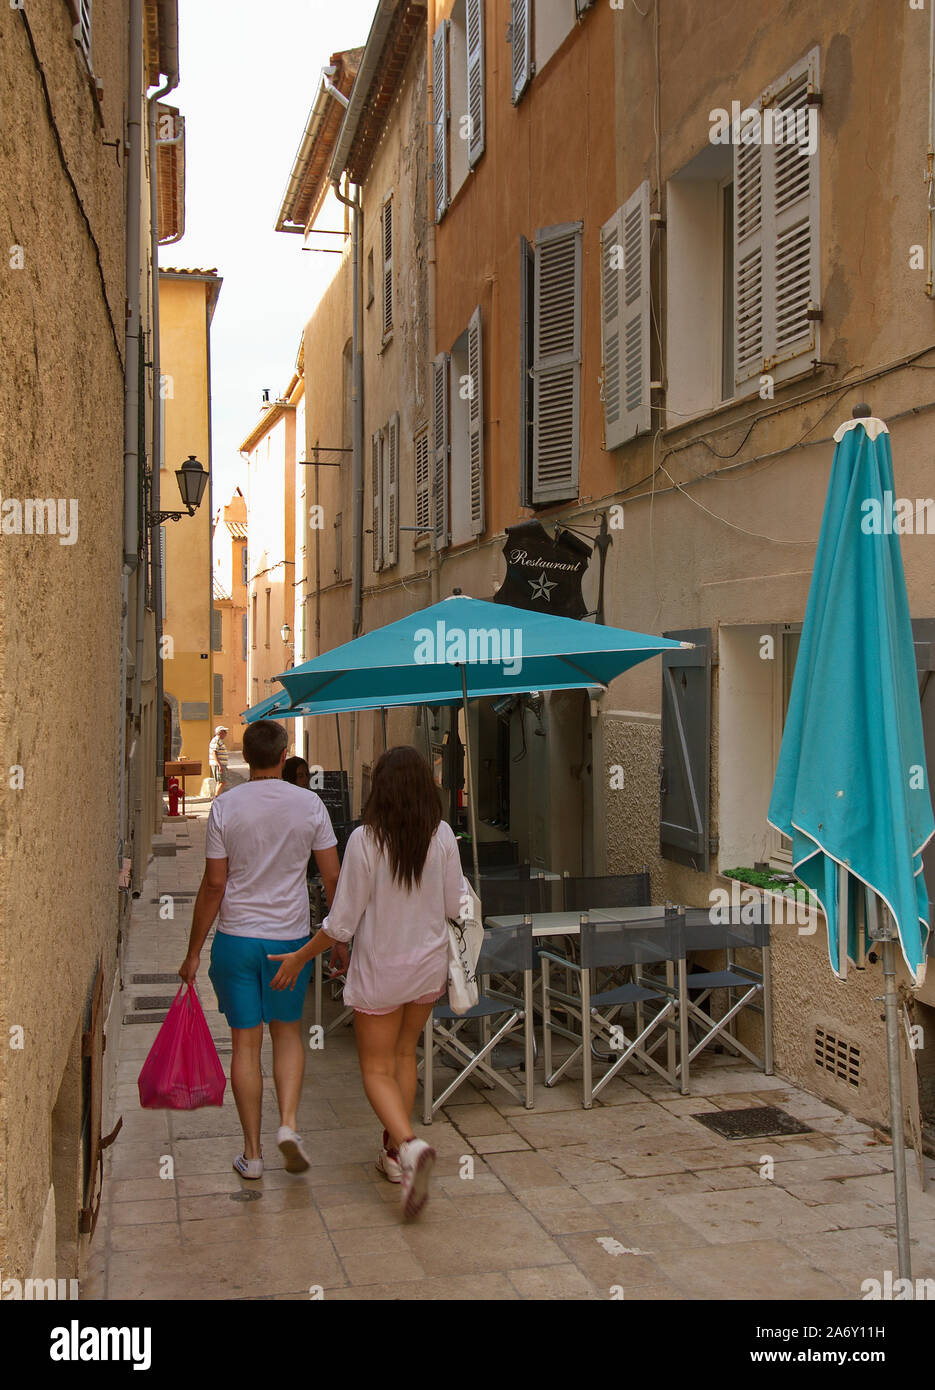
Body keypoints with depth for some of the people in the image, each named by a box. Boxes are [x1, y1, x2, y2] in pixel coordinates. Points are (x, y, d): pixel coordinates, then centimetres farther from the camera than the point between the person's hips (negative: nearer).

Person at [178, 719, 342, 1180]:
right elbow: (332, 877, -1)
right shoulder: (310, 805, -3)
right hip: (289, 938, 1)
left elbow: (213, 885, -6)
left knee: (245, 1042, 8)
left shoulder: (225, 808, -6)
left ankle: (252, 1153, 14)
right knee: (288, 1031, 18)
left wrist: (193, 952, 2)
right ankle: (288, 1122, 0)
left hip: (235, 938, 0)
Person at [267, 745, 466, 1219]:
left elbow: (342, 922, -15)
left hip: (379, 971, -4)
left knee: (377, 1069, 7)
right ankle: (394, 1152, 28)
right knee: (404, 1055, 22)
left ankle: (409, 1145, -16)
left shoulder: (365, 839, -19)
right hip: (429, 966, 4)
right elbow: (455, 907, 0)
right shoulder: (442, 836, -9)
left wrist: (299, 957, -1)